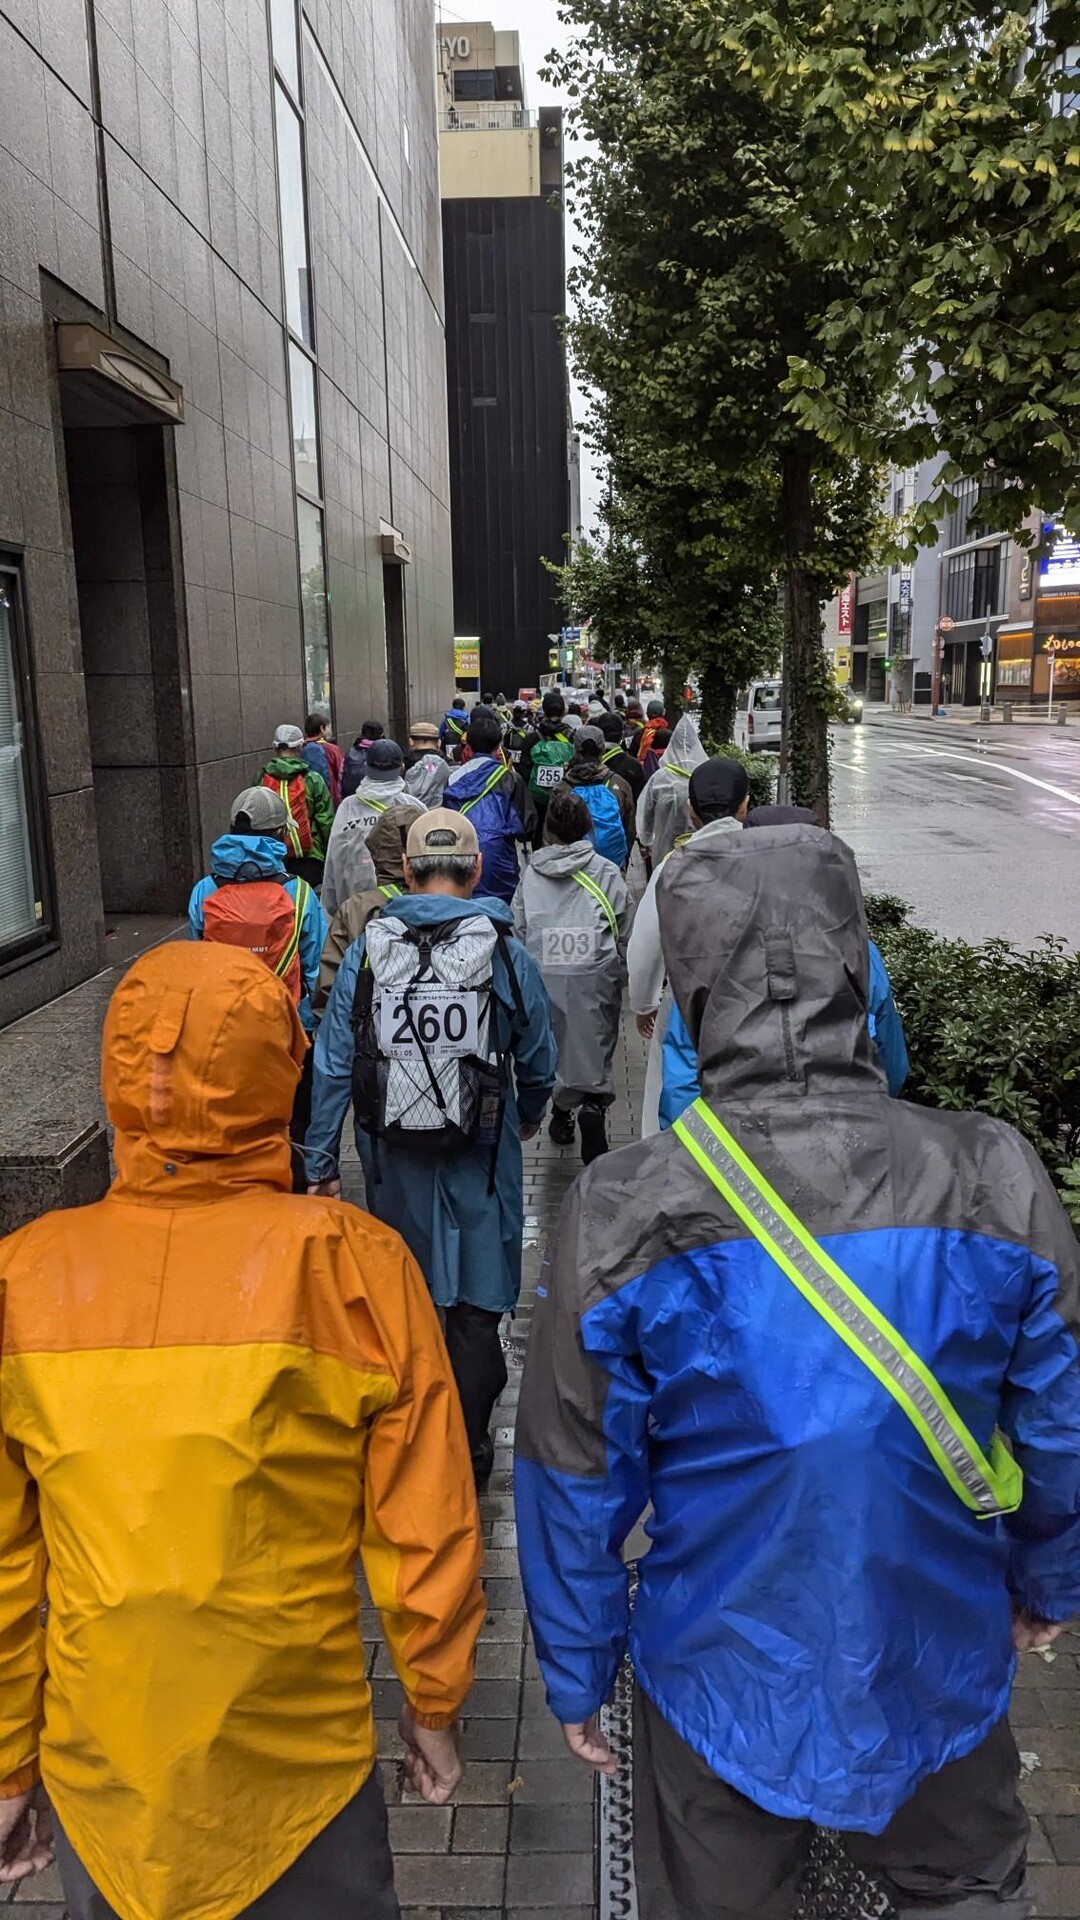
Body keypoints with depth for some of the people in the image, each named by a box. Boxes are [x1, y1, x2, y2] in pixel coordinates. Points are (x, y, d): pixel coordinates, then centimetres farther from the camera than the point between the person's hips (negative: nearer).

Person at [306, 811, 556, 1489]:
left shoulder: (365, 952, -4)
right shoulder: (506, 953, -7)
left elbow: (333, 1065, -4)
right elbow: (539, 1061, 4)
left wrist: (323, 1161, 4)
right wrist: (531, 1116, 24)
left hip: (393, 1152, 2)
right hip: (480, 1154, -2)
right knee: (477, 1303, 11)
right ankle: (467, 1451, 20)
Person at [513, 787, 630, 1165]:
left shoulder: (530, 873, 4)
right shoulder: (607, 872, 0)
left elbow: (518, 930, 7)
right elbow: (624, 933, 0)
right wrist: (620, 976, 12)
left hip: (544, 975, 2)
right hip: (594, 975, -2)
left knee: (554, 1041, 17)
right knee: (595, 1042, 6)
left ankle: (563, 1110, 27)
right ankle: (593, 1102, -16)